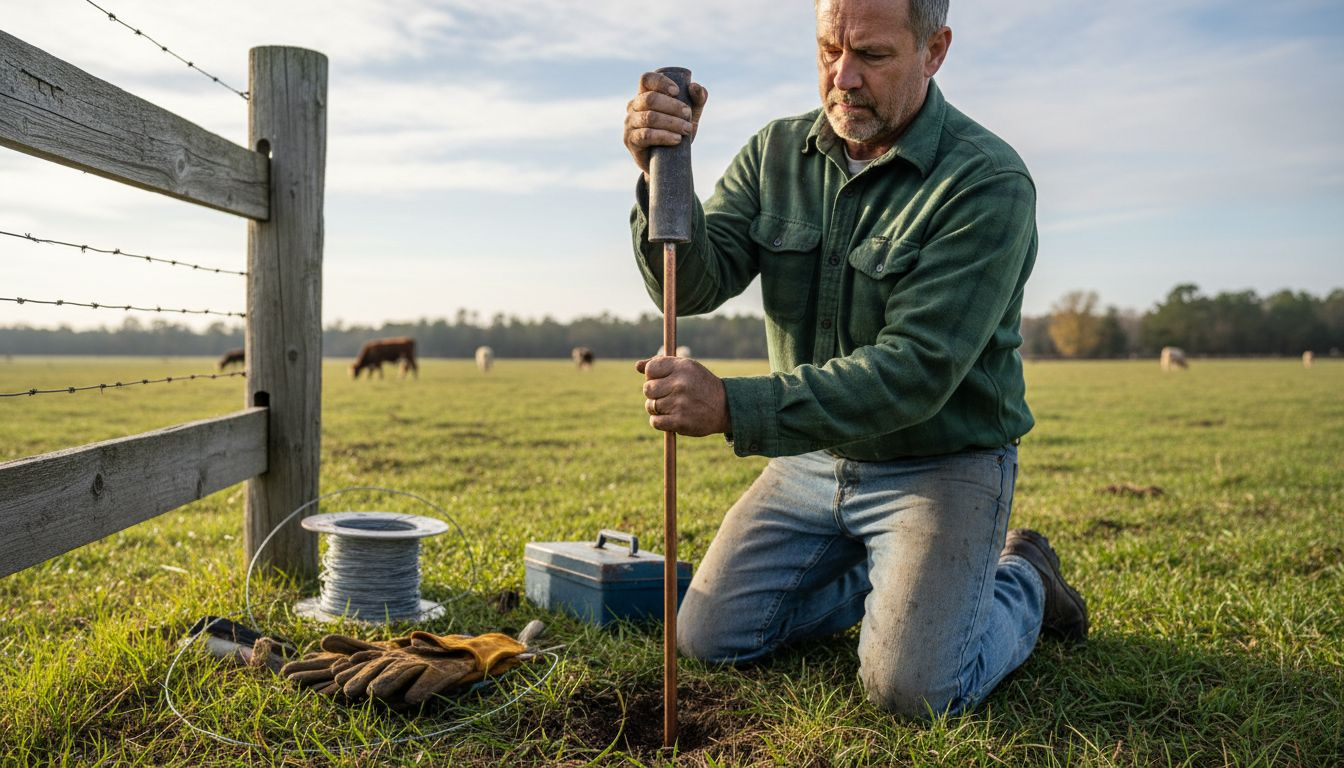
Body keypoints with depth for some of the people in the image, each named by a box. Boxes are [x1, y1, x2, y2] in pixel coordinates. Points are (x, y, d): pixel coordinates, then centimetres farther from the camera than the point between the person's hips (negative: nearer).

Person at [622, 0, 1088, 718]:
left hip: (940, 464, -5)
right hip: (811, 459, 5)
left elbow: (917, 368, -28)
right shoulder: (776, 152, -1)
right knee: (710, 638, 3)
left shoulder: (988, 182, -20)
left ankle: (1020, 580, 14)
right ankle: (879, 572, 24)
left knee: (911, 689, -18)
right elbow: (693, 284, -11)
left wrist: (733, 406, -36)